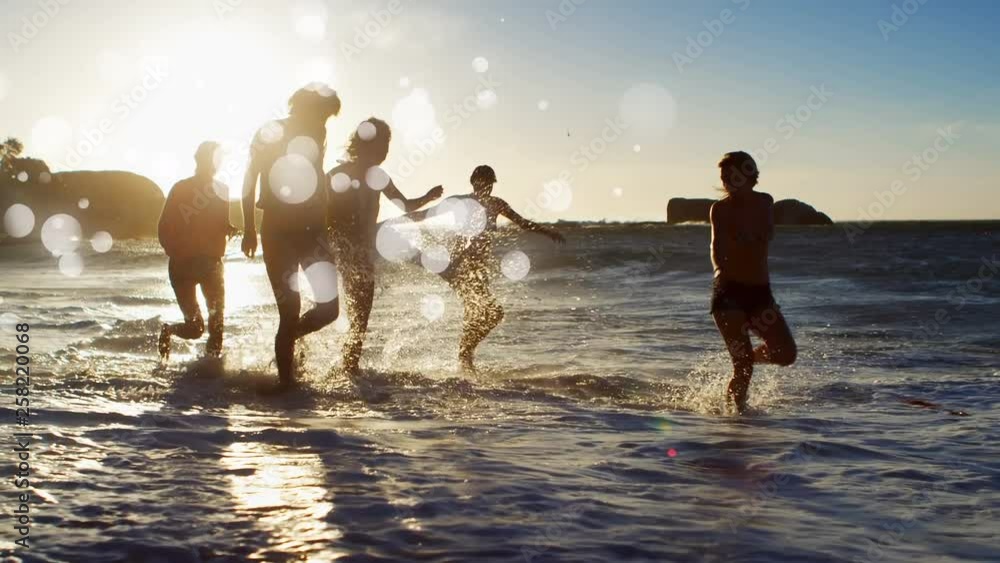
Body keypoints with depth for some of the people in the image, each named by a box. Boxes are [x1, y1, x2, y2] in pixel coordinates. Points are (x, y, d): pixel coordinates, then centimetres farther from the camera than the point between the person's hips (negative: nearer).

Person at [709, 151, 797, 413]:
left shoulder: (764, 202, 9)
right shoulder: (721, 208, -7)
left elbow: (768, 236, 1)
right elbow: (717, 244, -22)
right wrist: (720, 269, -39)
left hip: (760, 292, 4)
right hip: (728, 292, -4)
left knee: (786, 354, -3)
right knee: (743, 363, -11)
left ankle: (746, 355, 26)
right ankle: (739, 407, 13)